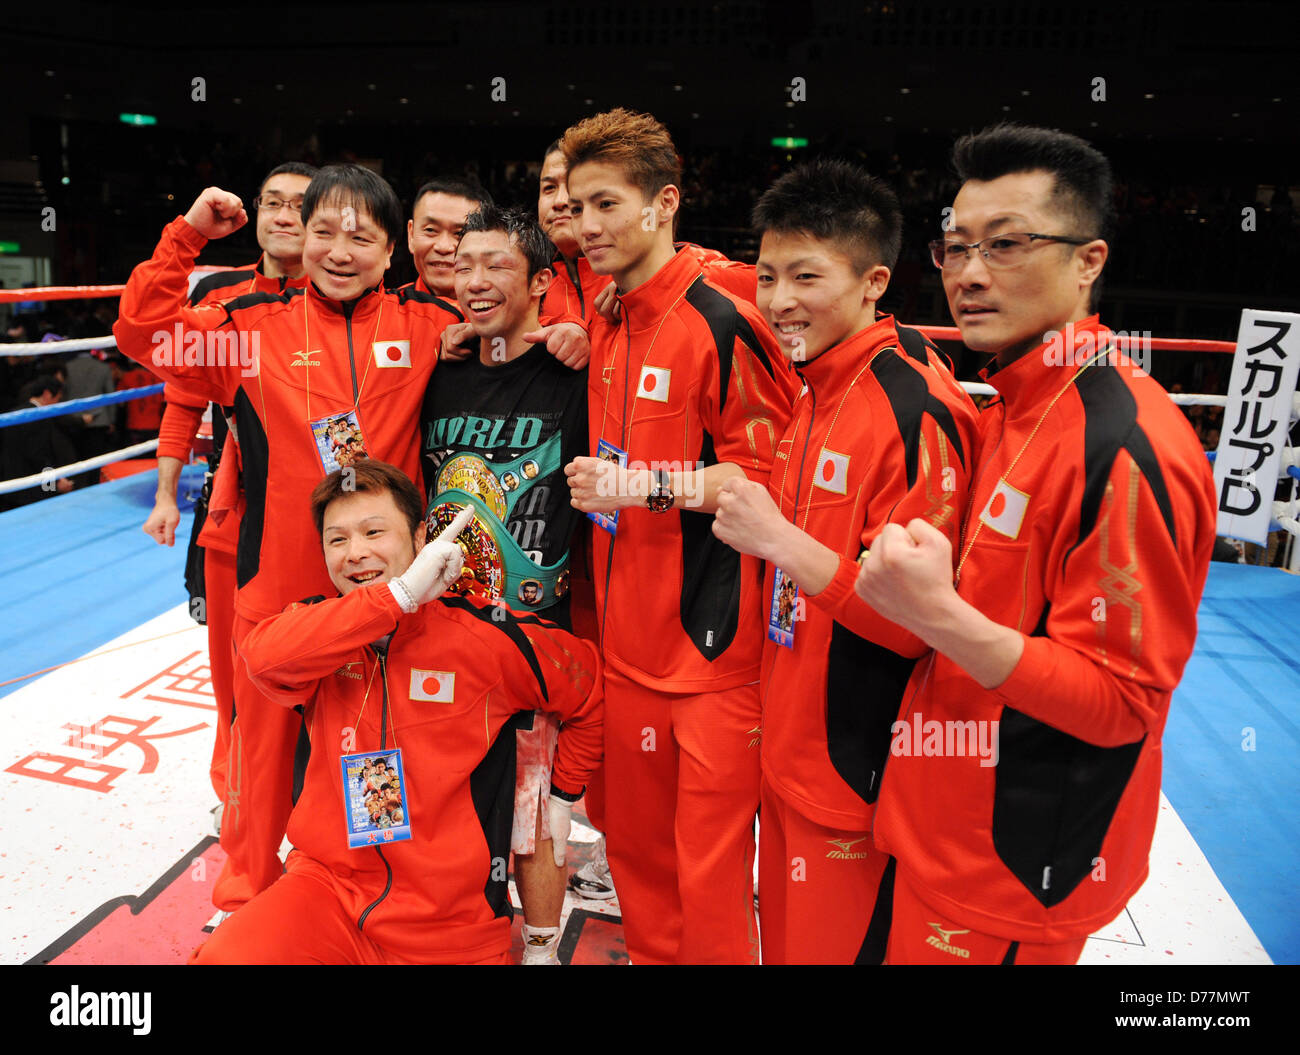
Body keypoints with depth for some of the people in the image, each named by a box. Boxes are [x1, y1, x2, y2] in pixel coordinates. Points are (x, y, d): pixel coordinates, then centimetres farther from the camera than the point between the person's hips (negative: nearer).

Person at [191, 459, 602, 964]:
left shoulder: (484, 636, -8)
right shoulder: (320, 628, 0)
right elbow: (265, 654, -24)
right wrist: (400, 595, -27)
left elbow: (589, 687, 5)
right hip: (328, 887, 1)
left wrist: (560, 798, 11)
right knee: (220, 956, -20)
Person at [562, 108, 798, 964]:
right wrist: (597, 480, 8)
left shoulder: (722, 322, -13)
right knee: (636, 841, 20)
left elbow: (767, 473, -15)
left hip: (710, 637, -7)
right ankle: (653, 953, 41)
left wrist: (647, 484, -20)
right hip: (628, 636, 8)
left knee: (711, 867, 4)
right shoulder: (608, 330, 12)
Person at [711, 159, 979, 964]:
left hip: (860, 769, -9)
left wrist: (777, 539, -26)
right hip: (791, 750, 9)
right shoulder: (818, 391, 7)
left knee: (835, 943, 11)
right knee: (785, 935, 24)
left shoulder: (914, 411, -21)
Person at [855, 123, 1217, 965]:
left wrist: (938, 614, -31)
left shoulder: (1124, 443, -23)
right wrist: (919, 591, -2)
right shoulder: (1017, 407, 5)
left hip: (1021, 862, -8)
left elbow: (1122, 702, -22)